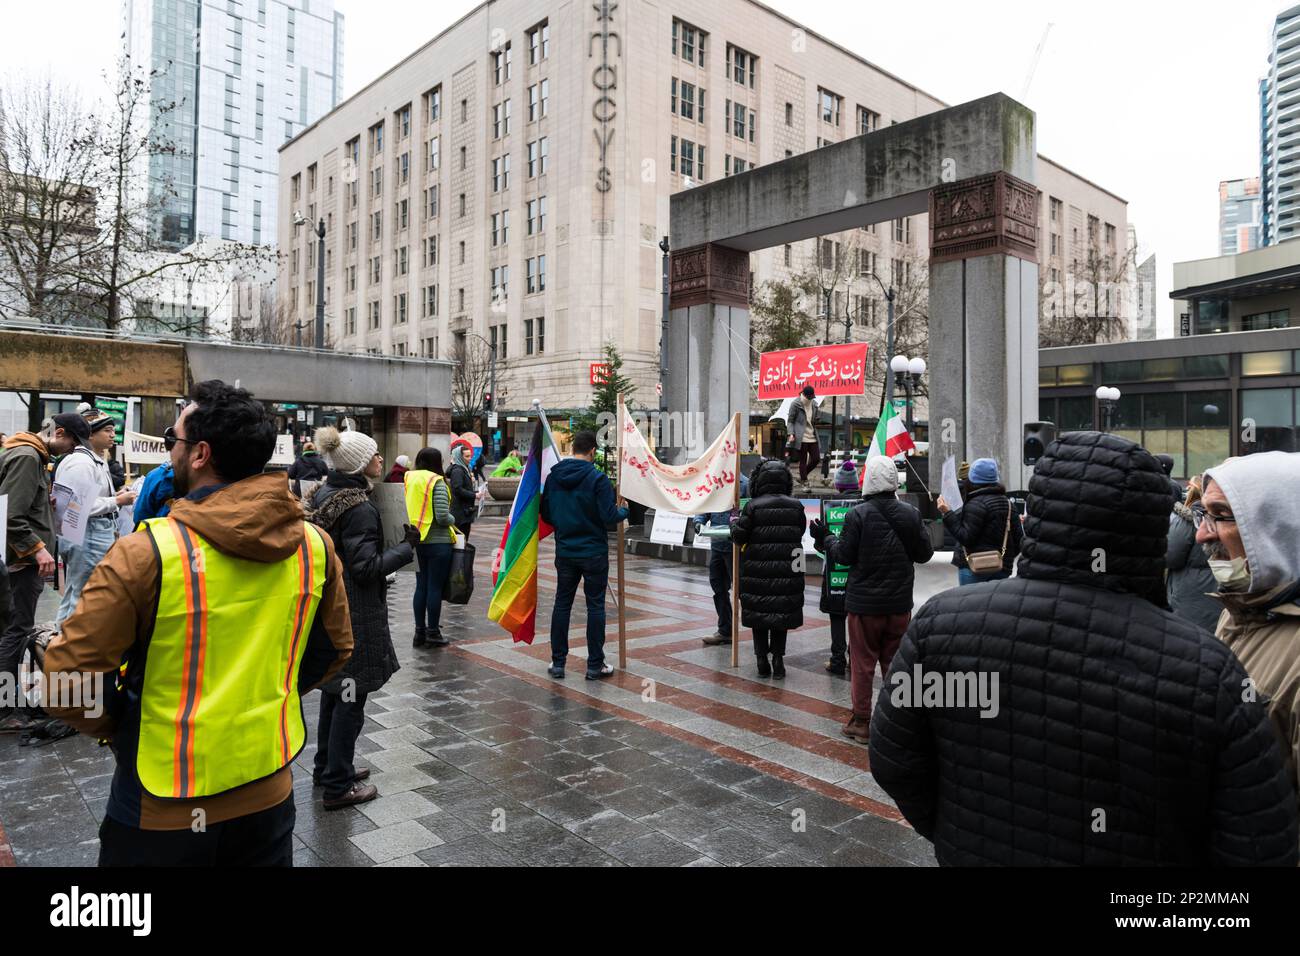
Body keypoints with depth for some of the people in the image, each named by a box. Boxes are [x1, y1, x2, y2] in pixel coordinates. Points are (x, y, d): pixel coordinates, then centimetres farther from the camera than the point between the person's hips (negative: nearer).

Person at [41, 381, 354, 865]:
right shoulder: (314, 545, -7)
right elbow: (334, 649, 5)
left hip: (163, 812, -4)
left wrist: (118, 724, 2)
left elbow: (69, 673, -16)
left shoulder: (147, 552, -21)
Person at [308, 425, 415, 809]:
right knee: (351, 698, 2)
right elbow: (366, 566, -22)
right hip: (354, 615, -10)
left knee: (334, 689, 21)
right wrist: (406, 548, -13)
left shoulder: (323, 496, 7)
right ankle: (339, 786, 12)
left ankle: (327, 768, 35)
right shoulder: (359, 508, -22)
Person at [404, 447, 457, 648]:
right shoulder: (437, 482, -13)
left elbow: (410, 510, 12)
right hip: (438, 542, -6)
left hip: (417, 541, 6)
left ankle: (420, 631, 20)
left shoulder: (411, 479, 7)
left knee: (421, 586, 13)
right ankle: (433, 633, 10)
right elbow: (442, 516, -19)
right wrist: (453, 520, 0)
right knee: (435, 587, 2)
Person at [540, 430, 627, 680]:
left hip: (564, 552, 4)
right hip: (594, 552, -4)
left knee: (562, 604, 12)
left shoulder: (554, 476, 1)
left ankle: (557, 662, 16)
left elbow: (546, 514, 7)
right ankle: (595, 665, 10)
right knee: (595, 606, 5)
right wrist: (623, 511, 4)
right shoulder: (597, 478, -14)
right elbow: (609, 517, -16)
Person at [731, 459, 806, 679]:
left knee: (758, 612, 9)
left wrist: (734, 523, 11)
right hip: (787, 570, 2)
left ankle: (762, 659, 12)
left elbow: (739, 536, -9)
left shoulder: (753, 506, -9)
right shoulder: (795, 506, -1)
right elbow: (800, 532, 7)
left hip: (757, 571, -2)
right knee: (782, 612, 13)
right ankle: (778, 657, 12)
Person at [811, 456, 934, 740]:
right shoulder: (911, 514, -2)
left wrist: (825, 538, 6)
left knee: (862, 663, 6)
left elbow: (844, 555, -11)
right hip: (900, 602, 4)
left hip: (864, 602, -3)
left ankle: (862, 722, 13)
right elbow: (925, 554, 4)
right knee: (896, 662, 14)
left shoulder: (858, 515, -13)